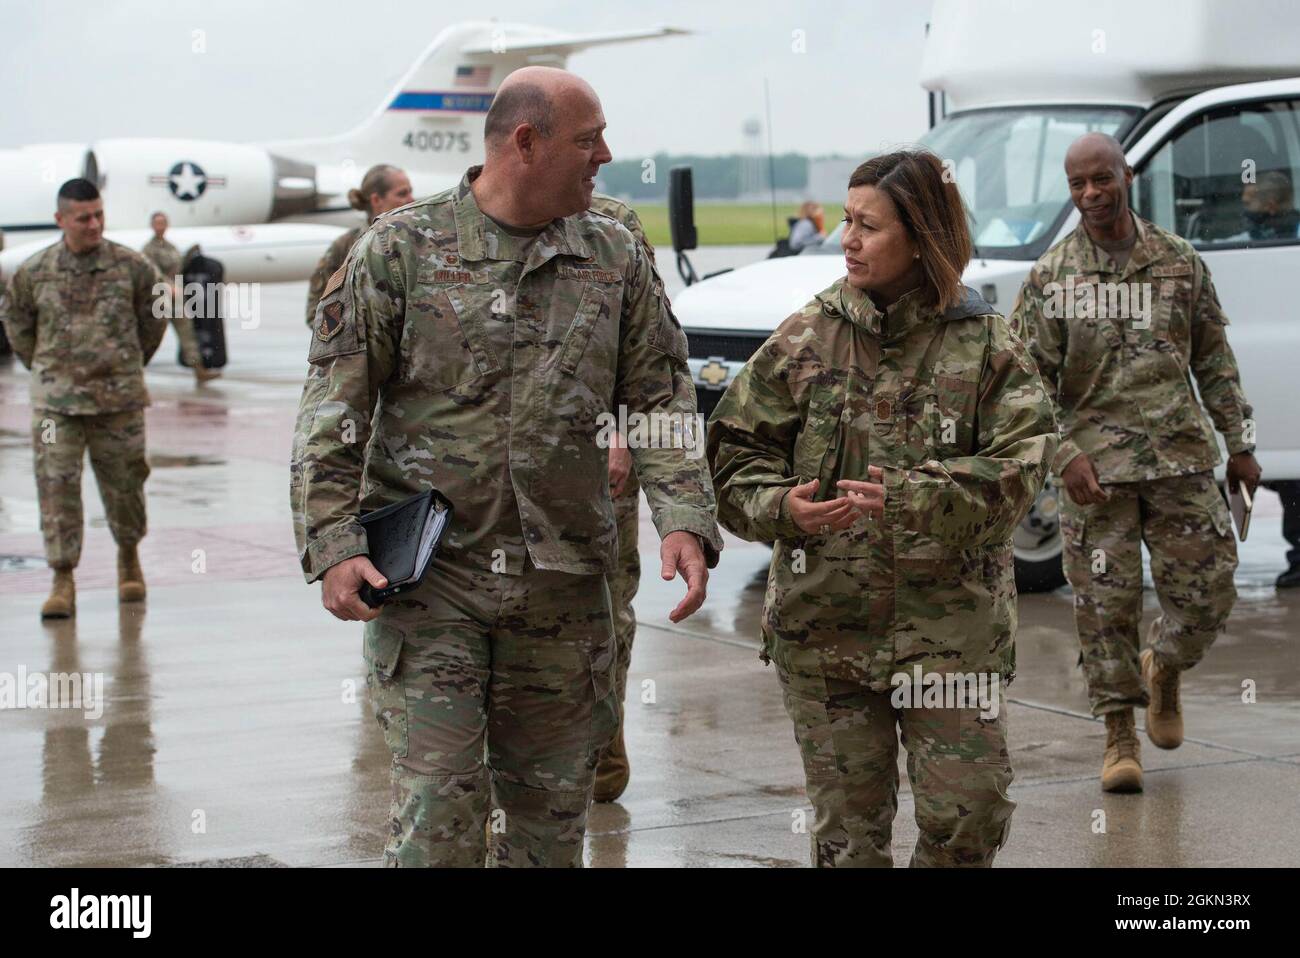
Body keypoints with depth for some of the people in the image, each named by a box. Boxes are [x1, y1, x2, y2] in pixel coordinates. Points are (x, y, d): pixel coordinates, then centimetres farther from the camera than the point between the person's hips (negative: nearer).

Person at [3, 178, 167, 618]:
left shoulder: (132, 267, -2)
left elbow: (154, 319, 13)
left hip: (119, 399, 0)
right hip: (56, 401, 0)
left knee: (124, 483, 8)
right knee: (57, 487, -7)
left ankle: (129, 556, 33)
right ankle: (62, 579, -2)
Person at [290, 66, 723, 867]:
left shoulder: (618, 260, 7)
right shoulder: (400, 250, -2)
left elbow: (660, 400, 6)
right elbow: (334, 411, -3)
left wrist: (685, 520, -10)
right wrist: (333, 544, -12)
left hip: (563, 587, 3)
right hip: (429, 578, -3)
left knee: (550, 815, 11)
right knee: (439, 810, -7)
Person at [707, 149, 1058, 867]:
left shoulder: (986, 347, -2)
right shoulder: (805, 339, 4)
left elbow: (1019, 468, -12)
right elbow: (736, 455, 4)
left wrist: (916, 497, -25)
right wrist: (781, 506, -17)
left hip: (951, 628, -1)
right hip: (823, 626, 1)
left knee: (970, 818, -1)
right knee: (848, 827, 8)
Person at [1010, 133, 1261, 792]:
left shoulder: (1179, 261, 7)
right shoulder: (1050, 277, 1)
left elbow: (1214, 361, 13)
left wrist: (1238, 445, 11)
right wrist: (1064, 456, -12)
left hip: (1181, 457, 2)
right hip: (1095, 464, -2)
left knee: (1208, 589, 1)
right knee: (1105, 602, -1)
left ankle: (1163, 667, 32)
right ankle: (1119, 733, 13)